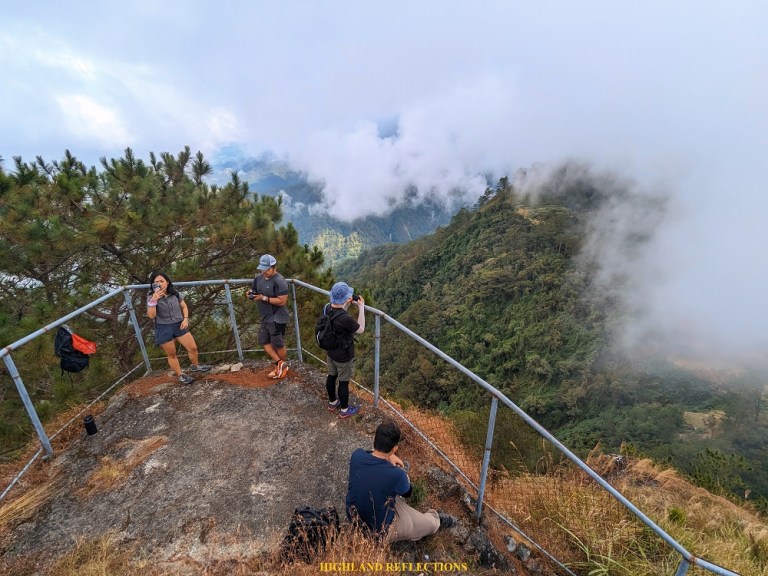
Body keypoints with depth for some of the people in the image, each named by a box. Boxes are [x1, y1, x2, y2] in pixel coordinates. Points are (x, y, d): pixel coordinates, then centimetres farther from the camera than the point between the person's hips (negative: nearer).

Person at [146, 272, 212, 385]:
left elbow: (184, 307, 12)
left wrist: (185, 319, -3)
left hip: (179, 325, 3)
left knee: (193, 348, 4)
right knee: (171, 354, 9)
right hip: (163, 329, -2)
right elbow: (151, 316, -18)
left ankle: (195, 366, 32)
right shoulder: (151, 297, -9)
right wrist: (153, 300, -29)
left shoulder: (176, 294, -2)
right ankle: (180, 375, 27)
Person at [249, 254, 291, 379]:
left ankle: (284, 366, 26)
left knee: (278, 344, 5)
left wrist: (264, 298, -26)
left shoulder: (280, 281, -22)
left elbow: (282, 301, -25)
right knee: (263, 341, 13)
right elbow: (253, 291, 16)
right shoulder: (258, 278, 4)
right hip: (265, 317, 9)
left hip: (277, 319, -9)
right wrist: (250, 294, -8)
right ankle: (279, 363, 22)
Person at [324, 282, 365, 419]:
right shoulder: (345, 318, -36)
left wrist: (348, 304, 0)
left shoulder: (327, 309, -12)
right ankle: (344, 410, 34)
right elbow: (361, 329, -18)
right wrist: (361, 308, -14)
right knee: (344, 382, 13)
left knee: (331, 376, 25)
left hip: (330, 351, 8)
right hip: (343, 355, -7)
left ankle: (332, 403, 47)